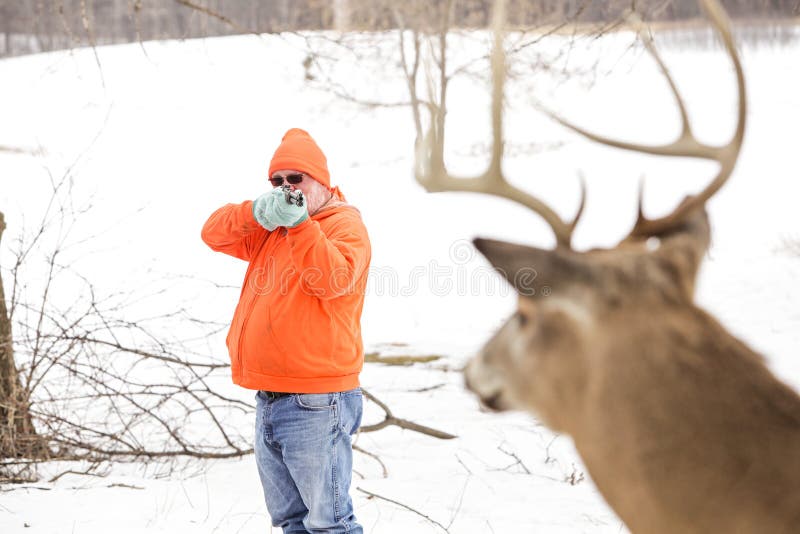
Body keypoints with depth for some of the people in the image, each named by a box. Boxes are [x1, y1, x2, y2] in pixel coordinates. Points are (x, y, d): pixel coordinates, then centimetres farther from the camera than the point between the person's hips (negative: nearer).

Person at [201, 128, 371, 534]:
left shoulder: (344, 223, -5)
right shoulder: (269, 228, 18)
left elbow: (333, 279, -22)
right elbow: (214, 233, 5)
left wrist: (300, 224, -30)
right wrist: (256, 213, -13)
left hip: (315, 404, -8)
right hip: (269, 402, 8)